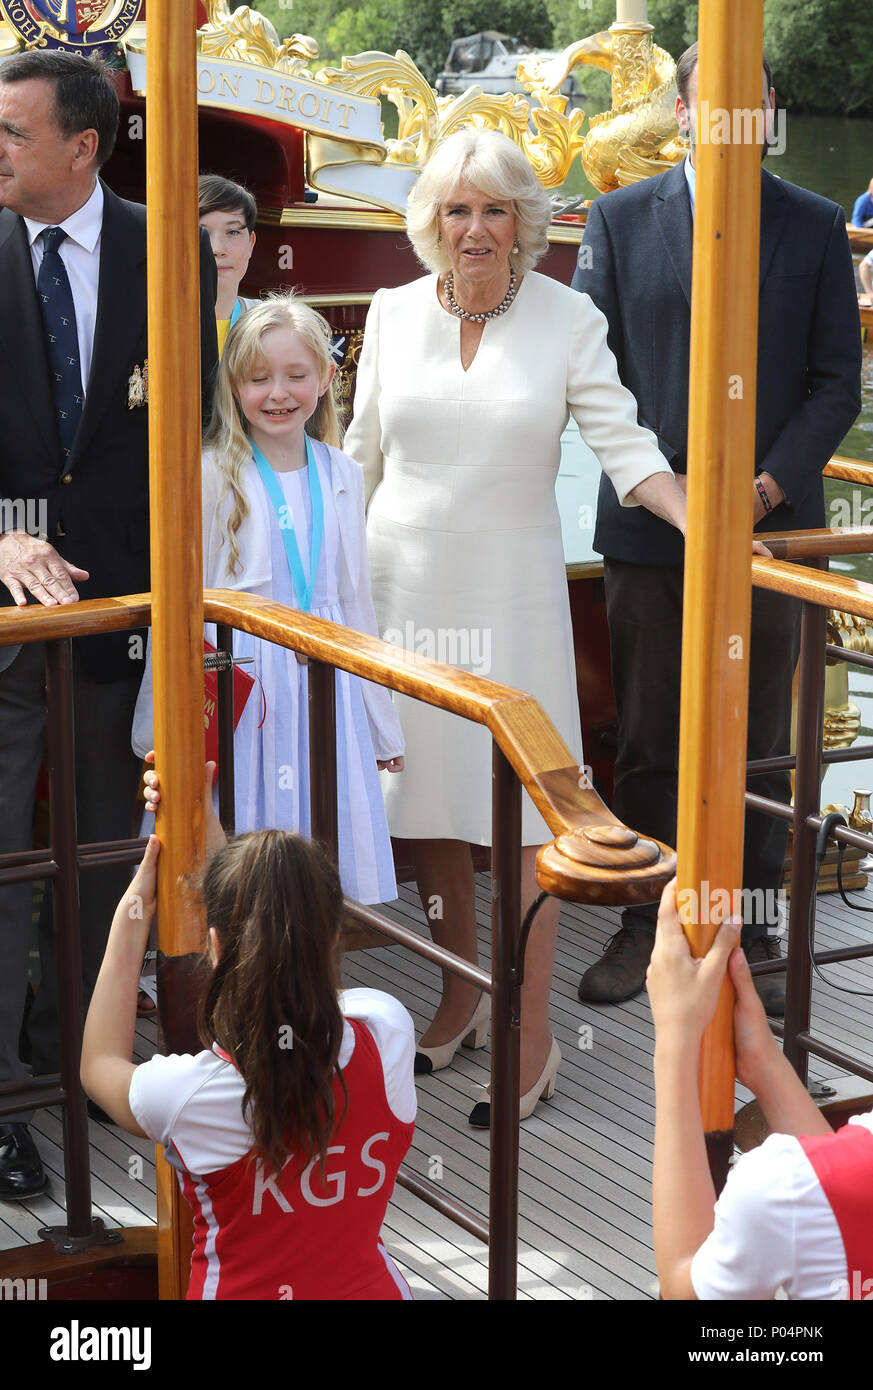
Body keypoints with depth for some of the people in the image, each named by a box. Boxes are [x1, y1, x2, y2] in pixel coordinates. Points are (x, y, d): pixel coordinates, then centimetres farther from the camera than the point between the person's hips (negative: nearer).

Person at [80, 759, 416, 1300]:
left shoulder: (190, 1097, -25)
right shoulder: (387, 1036, -17)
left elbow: (100, 1066, 1)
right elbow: (294, 944, 4)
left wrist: (133, 913, 4)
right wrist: (205, 823, 9)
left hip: (241, 1289, -2)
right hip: (368, 1284, 2)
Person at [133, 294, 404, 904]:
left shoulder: (341, 476, 8)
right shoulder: (211, 477, -5)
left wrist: (382, 725, 17)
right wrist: (160, 729, -4)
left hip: (326, 692, 4)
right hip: (240, 691, -4)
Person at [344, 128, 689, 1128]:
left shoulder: (568, 320, -2)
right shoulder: (393, 313, 5)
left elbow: (623, 445, -7)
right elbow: (363, 455, 13)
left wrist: (704, 524, -23)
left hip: (512, 589, -3)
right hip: (404, 584, 3)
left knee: (521, 807, -5)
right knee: (427, 793, 9)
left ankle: (530, 1030, 4)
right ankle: (460, 995, 26)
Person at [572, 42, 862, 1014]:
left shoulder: (816, 227, 5)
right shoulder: (619, 220, 5)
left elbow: (837, 381, 3)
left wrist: (772, 482, -11)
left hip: (770, 524, 0)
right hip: (650, 528, 0)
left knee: (758, 749, 7)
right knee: (648, 744, 6)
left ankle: (750, 938, 18)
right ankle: (644, 930, 18)